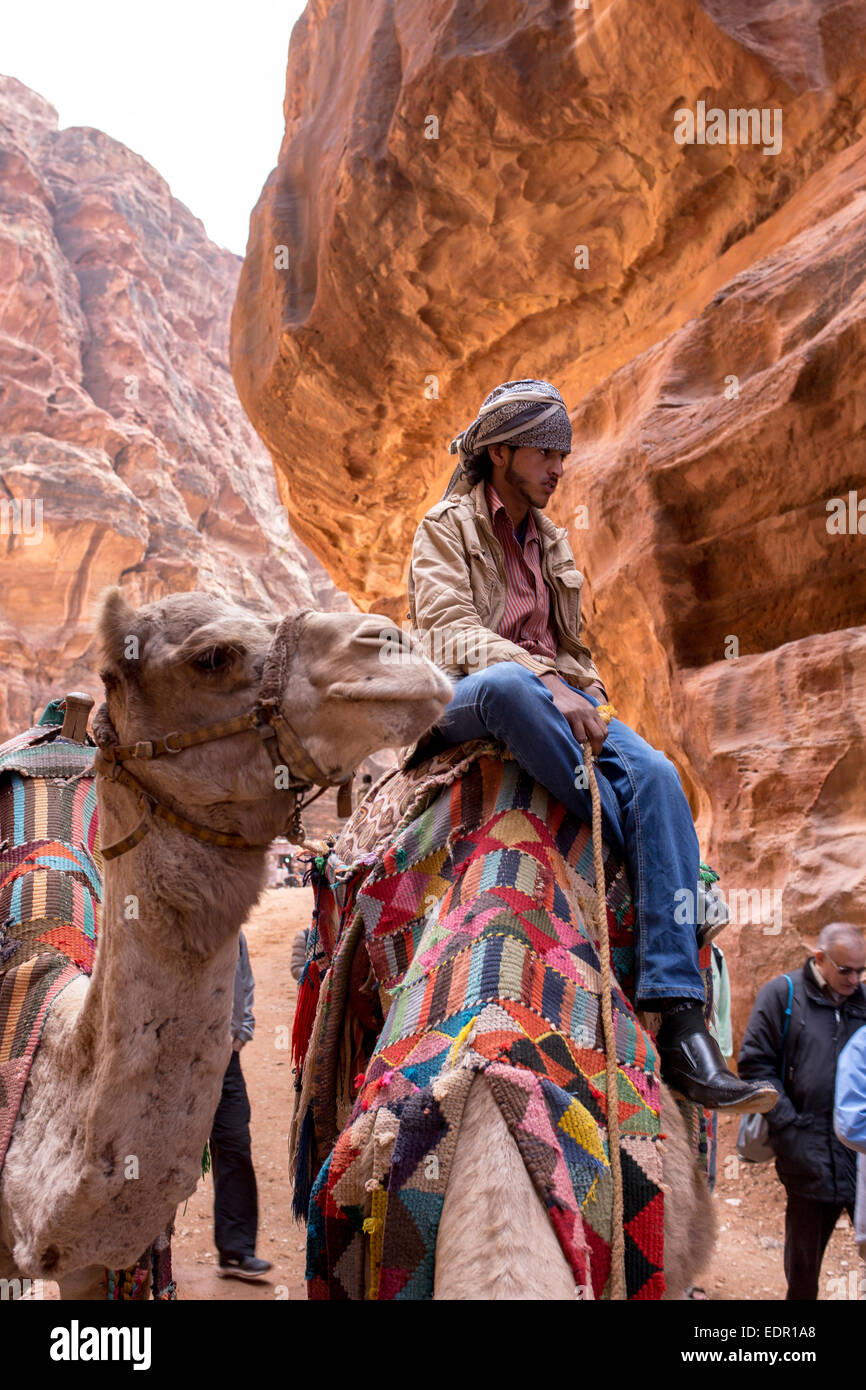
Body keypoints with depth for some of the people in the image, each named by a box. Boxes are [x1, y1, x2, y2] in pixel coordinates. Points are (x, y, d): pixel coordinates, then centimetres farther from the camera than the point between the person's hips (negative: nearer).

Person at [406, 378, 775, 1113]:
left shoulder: (551, 539, 24)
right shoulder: (446, 528, 5)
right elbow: (449, 632, -13)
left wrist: (587, 686, 8)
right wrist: (546, 679, -27)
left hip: (559, 703, 5)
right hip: (460, 704, -5)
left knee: (655, 774, -27)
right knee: (507, 683, -43)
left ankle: (680, 1023, -36)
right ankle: (642, 849, -28)